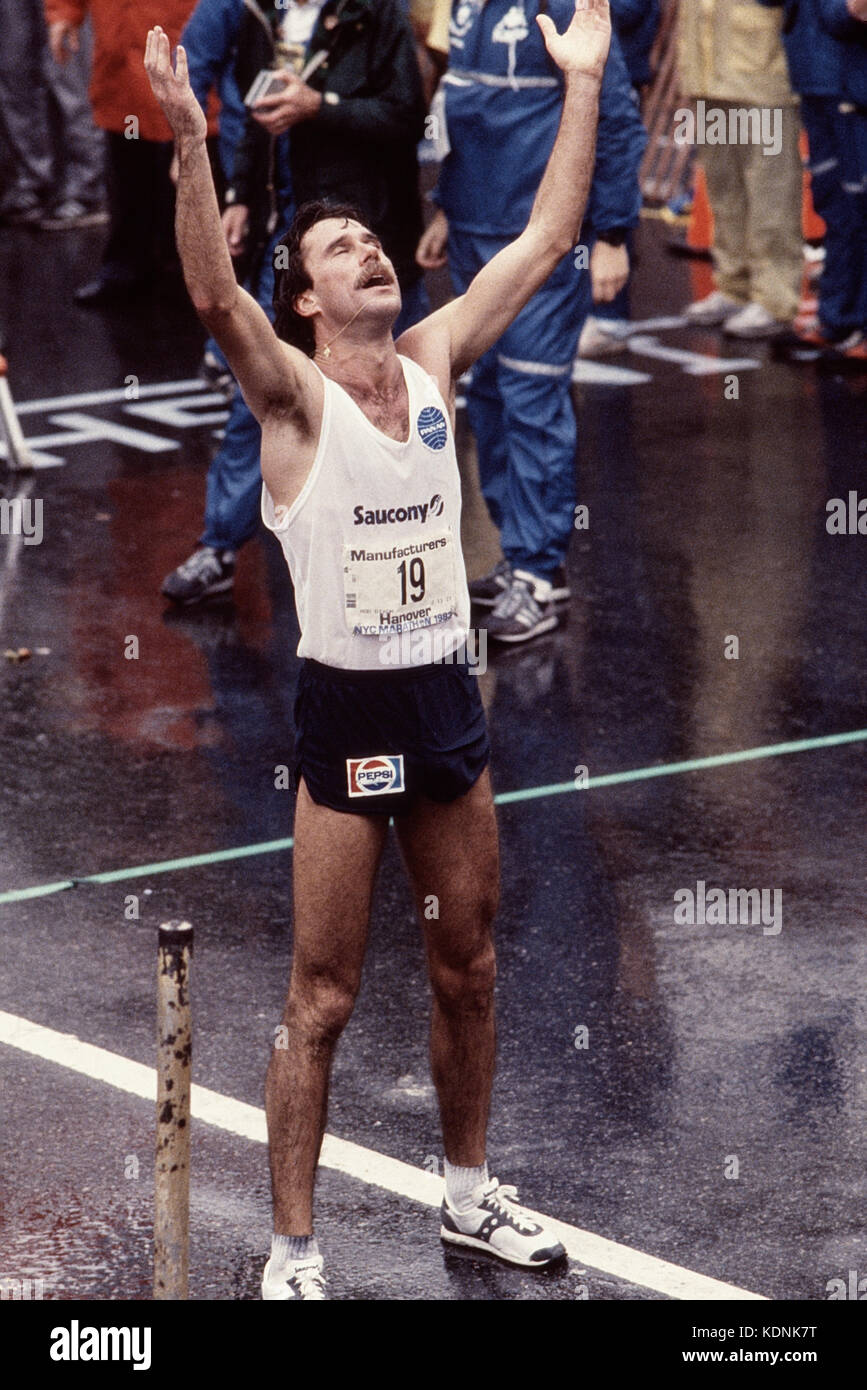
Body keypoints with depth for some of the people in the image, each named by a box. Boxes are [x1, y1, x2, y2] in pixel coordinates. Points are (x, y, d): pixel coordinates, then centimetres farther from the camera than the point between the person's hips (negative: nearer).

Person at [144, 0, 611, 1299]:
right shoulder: (294, 397, -10)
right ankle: (293, 1252, 6)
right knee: (323, 997, -1)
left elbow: (545, 240, 7)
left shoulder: (433, 361, 5)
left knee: (468, 966, 17)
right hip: (348, 708, -5)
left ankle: (471, 1193, 34)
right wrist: (190, 143, -42)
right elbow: (215, 295, -29)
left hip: (448, 700, 6)